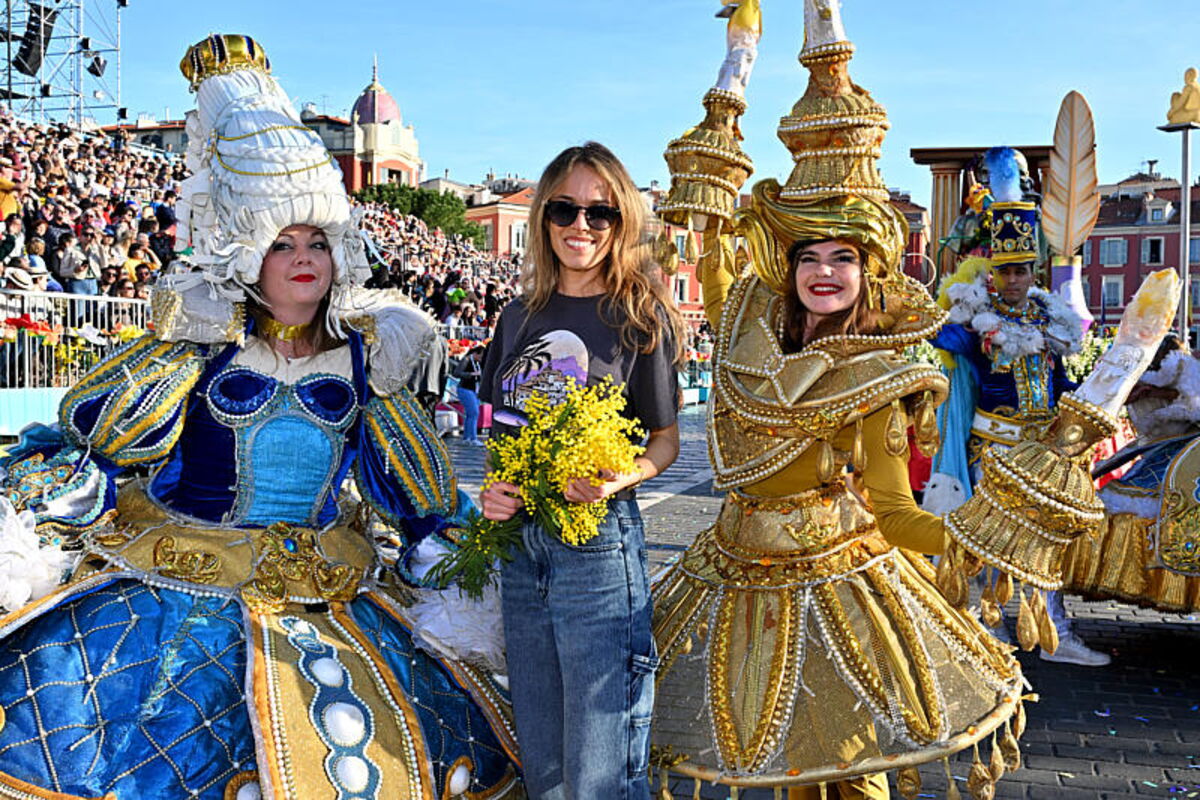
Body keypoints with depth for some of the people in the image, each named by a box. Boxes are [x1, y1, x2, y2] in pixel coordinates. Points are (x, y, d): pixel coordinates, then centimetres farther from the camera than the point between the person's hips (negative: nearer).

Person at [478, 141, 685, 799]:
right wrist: (492, 488, -3)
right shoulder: (521, 315, 10)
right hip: (518, 542, 6)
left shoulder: (642, 317, -5)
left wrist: (621, 478, -20)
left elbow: (665, 438, 0)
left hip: (597, 543, -5)